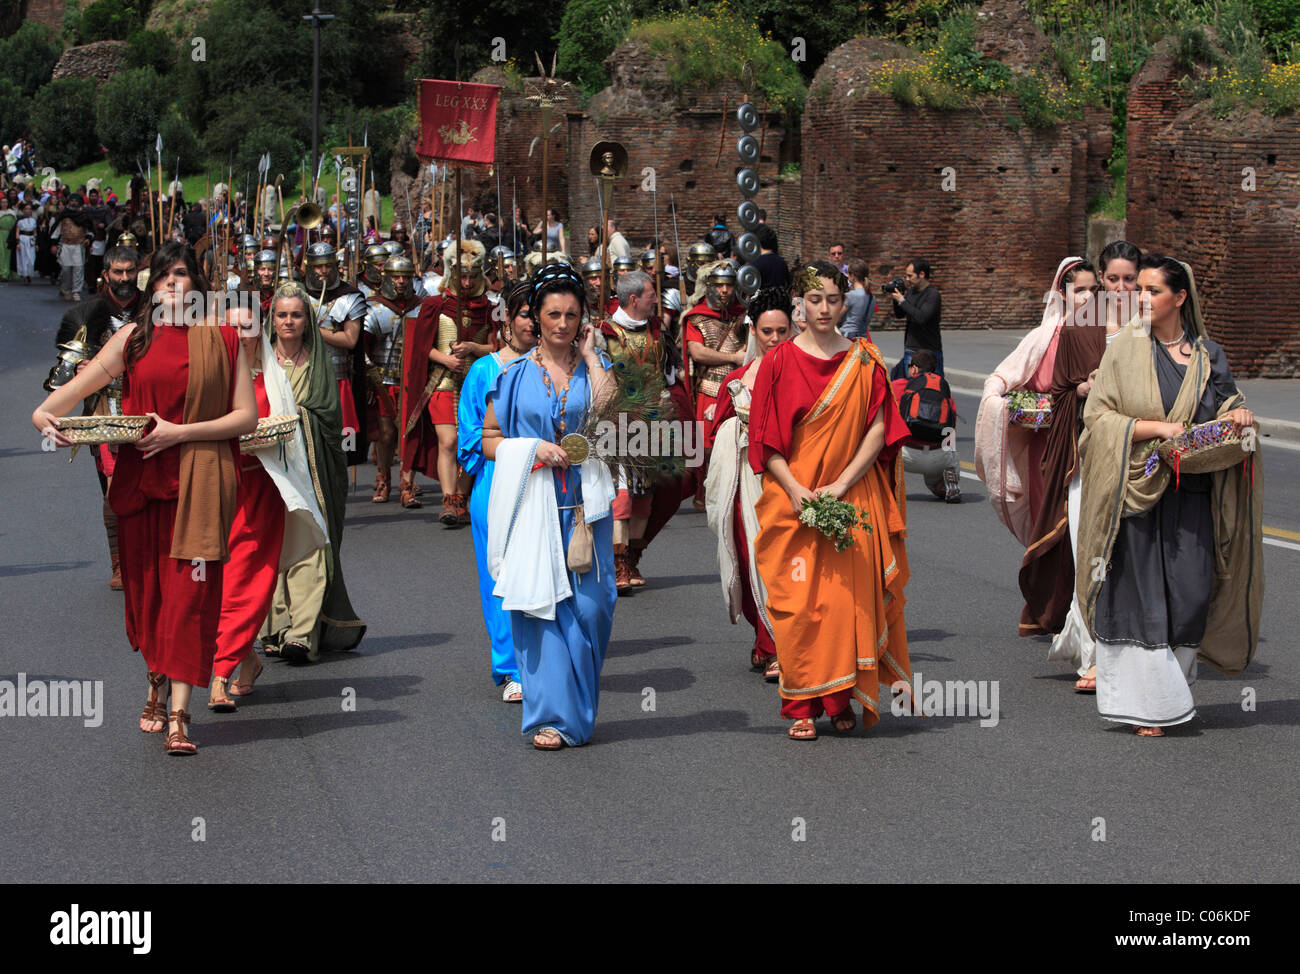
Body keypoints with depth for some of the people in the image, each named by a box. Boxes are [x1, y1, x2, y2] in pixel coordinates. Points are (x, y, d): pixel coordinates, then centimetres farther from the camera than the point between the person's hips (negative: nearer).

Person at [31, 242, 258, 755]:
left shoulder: (222, 338, 4)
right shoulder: (134, 337, 10)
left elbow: (247, 416, -1)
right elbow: (83, 382, 4)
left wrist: (180, 433, -11)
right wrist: (46, 411, -17)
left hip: (200, 481, -2)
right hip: (142, 477, 2)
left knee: (189, 589, -8)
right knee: (146, 585, 8)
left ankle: (179, 714, -11)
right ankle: (156, 688, 28)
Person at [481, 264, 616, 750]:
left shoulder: (595, 367, 8)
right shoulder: (515, 374, 7)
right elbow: (489, 439, 8)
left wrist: (590, 355, -6)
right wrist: (534, 449, -9)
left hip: (583, 506, 1)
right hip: (533, 504, -1)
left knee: (589, 606, 0)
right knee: (539, 604, -6)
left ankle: (580, 711, 17)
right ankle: (551, 715, -1)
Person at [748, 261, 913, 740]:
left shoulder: (864, 360, 5)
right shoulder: (779, 361, 3)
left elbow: (879, 430, 0)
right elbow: (764, 438, 1)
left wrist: (840, 485, -10)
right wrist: (795, 489, -12)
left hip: (854, 499, 1)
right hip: (793, 499, 0)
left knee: (849, 597, -4)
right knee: (798, 603, -4)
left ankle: (842, 699, 9)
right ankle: (803, 706, 3)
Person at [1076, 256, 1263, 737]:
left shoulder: (1208, 356, 9)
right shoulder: (1126, 348, 2)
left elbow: (1227, 410, 16)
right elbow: (1097, 415, -4)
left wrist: (1239, 418, -8)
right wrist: (1158, 427, -16)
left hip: (1191, 495, 2)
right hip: (1136, 490, -2)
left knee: (1190, 594, -2)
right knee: (1139, 594, -4)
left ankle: (1174, 689, 16)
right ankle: (1148, 704, 4)